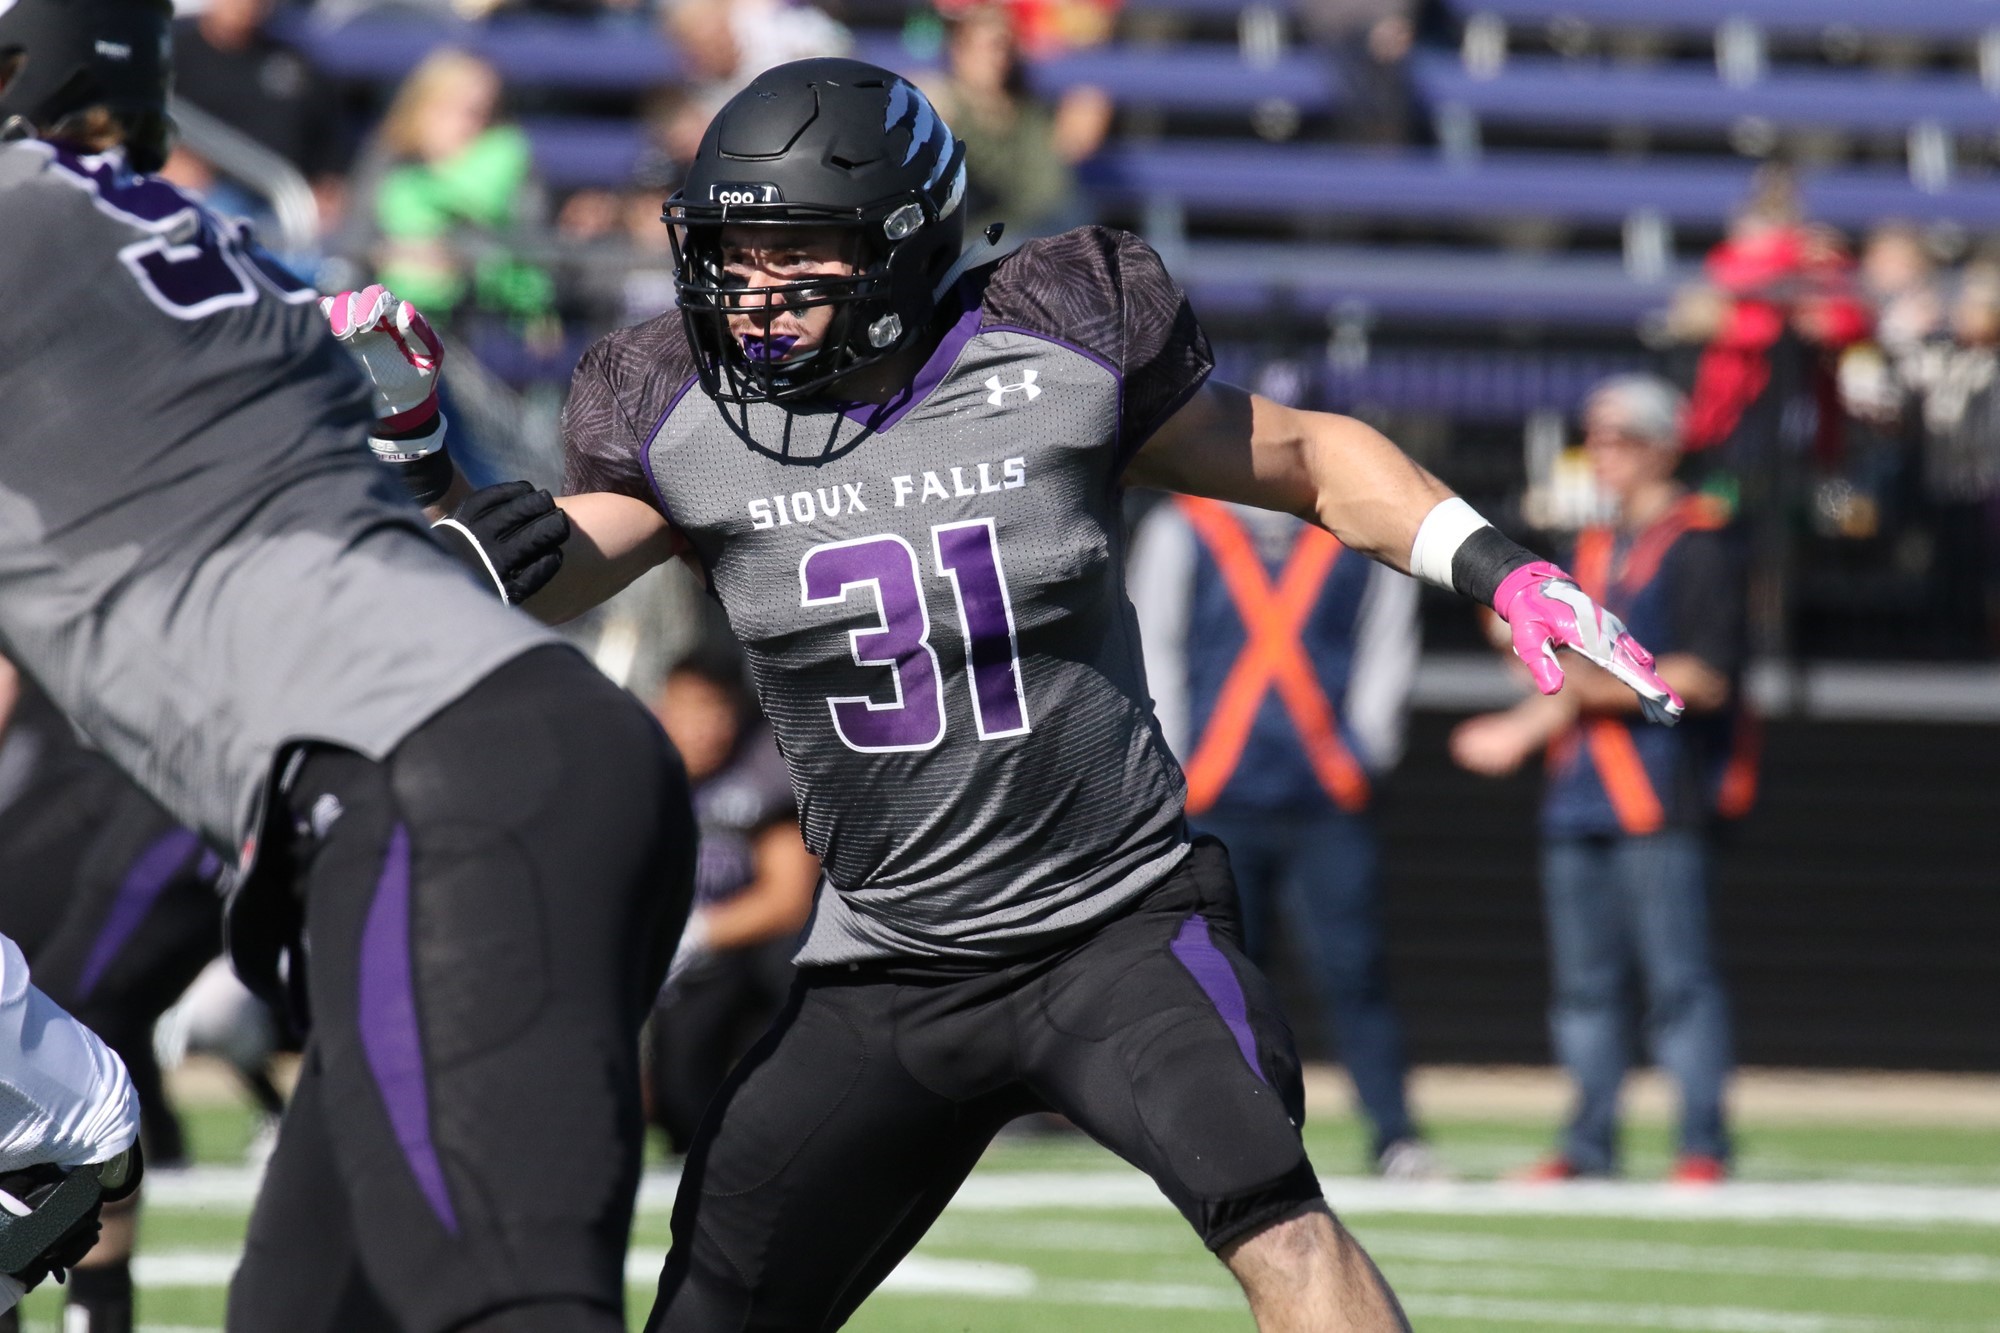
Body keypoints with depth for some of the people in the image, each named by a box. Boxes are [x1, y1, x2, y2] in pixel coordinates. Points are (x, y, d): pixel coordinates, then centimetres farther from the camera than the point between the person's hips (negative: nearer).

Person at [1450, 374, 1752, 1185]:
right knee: (1583, 983, 8)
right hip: (1580, 802, 8)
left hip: (1661, 804, -8)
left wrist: (1598, 687, -17)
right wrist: (1527, 726, 14)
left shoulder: (1698, 544, -5)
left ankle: (1703, 1146, -8)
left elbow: (1704, 678, -14)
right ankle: (1590, 1144, 13)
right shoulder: (1596, 547, 21)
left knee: (1678, 977, -10)